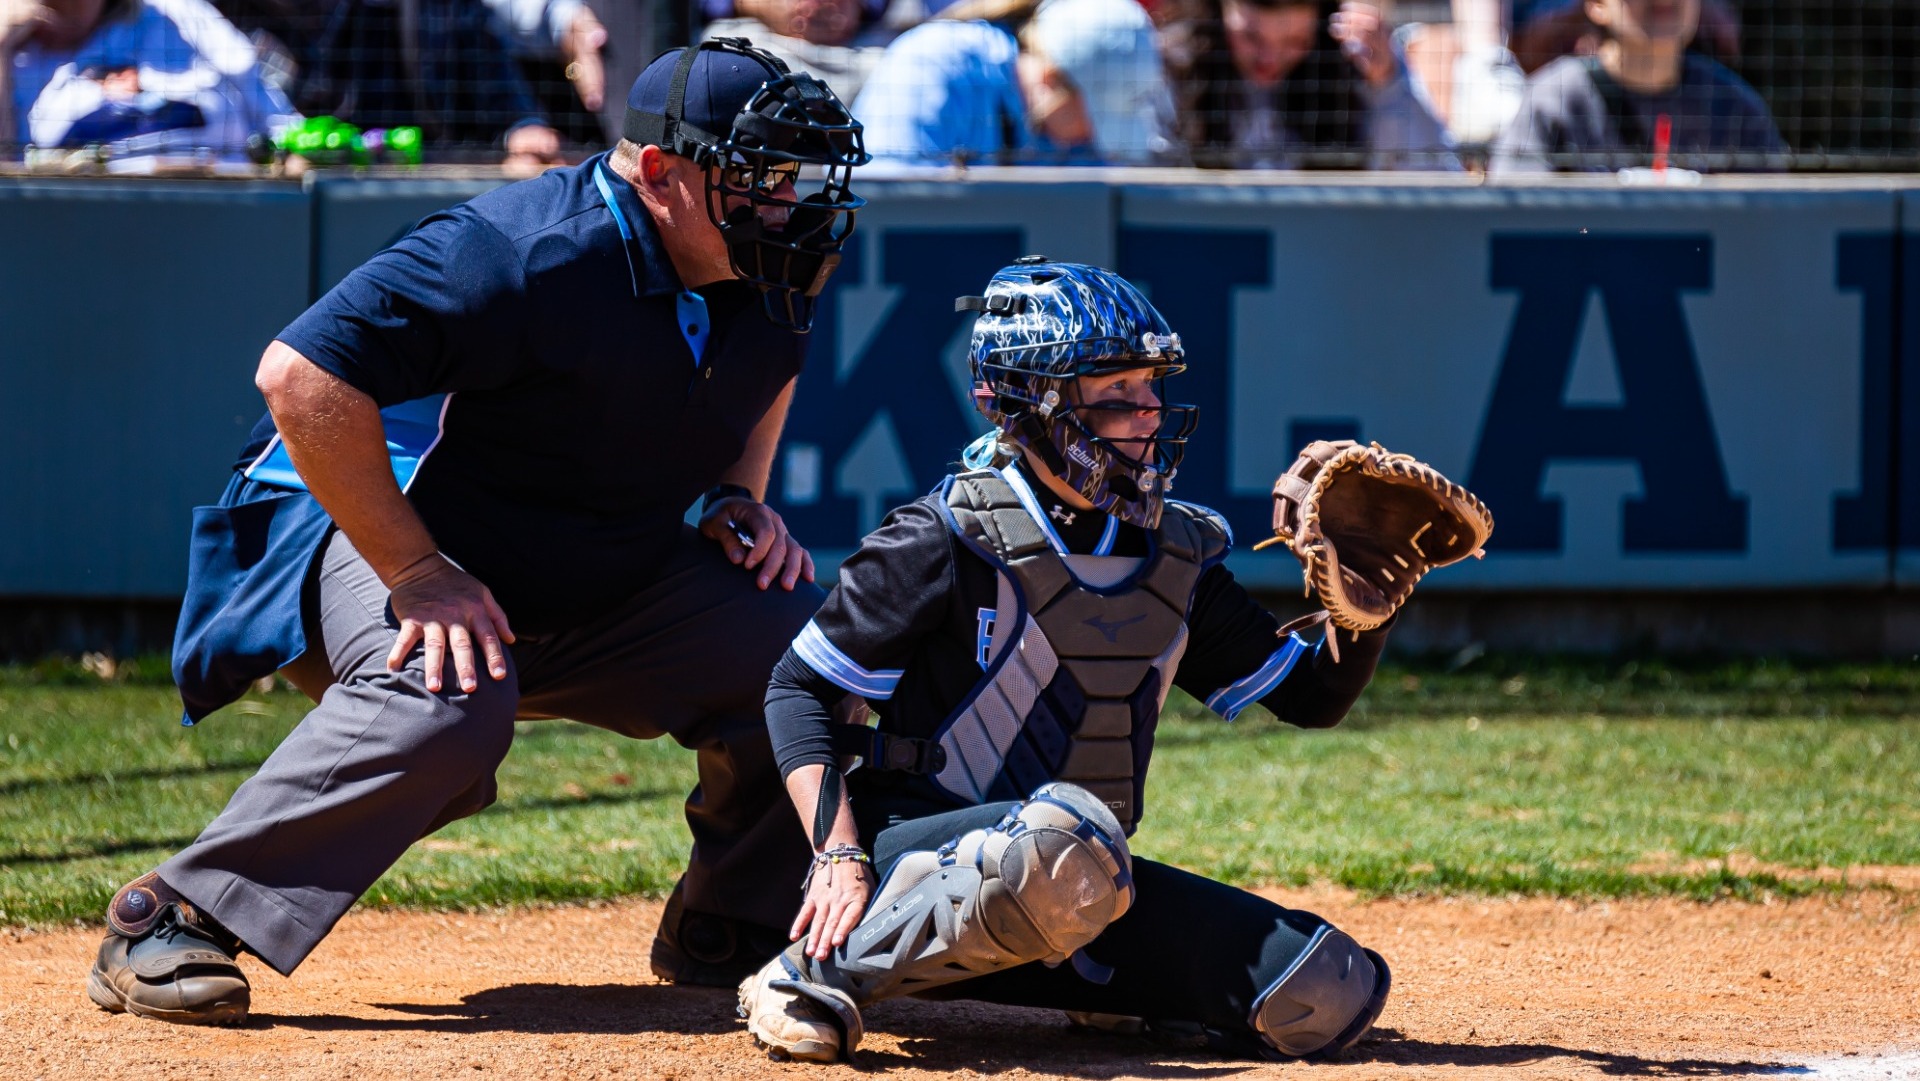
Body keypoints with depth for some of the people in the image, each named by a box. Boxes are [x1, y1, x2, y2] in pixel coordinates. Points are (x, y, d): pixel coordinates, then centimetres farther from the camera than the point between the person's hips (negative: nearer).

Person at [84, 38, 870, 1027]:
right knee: (448, 702, -38)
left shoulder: (762, 279, -5)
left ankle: (726, 932, 14)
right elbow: (301, 372, -33)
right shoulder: (523, 253, -30)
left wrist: (740, 494, 3)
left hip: (610, 577, 7)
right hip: (392, 530, -7)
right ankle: (171, 921, -28)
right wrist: (415, 572, -31)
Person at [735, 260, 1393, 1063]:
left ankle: (1099, 986, 11)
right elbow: (799, 688, -5)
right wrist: (839, 853, -17)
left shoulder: (1177, 554, 10)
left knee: (1334, 994, -11)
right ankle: (820, 975, -24)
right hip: (919, 842, -6)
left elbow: (1311, 697, 16)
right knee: (1067, 839, -42)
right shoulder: (952, 539, -7)